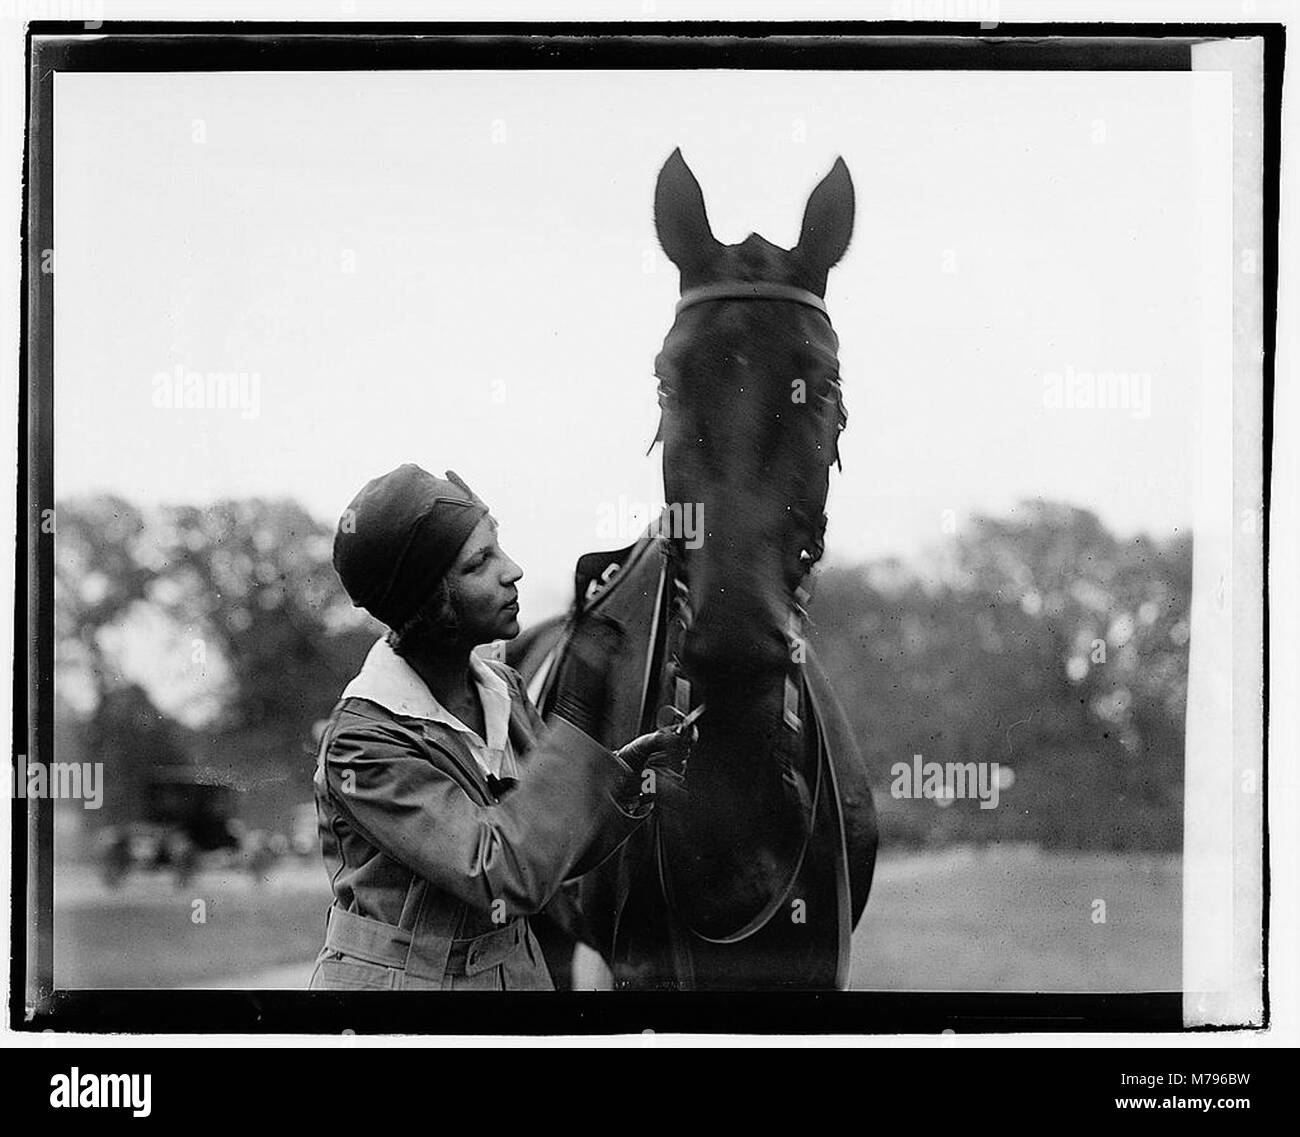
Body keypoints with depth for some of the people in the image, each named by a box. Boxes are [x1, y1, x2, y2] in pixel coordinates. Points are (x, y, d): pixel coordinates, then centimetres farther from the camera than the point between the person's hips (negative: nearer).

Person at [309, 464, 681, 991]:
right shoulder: (364, 742, -21)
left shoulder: (502, 687, -1)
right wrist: (576, 716, -26)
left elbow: (552, 856, 3)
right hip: (395, 975, -6)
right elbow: (507, 877, -28)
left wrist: (622, 774, -13)